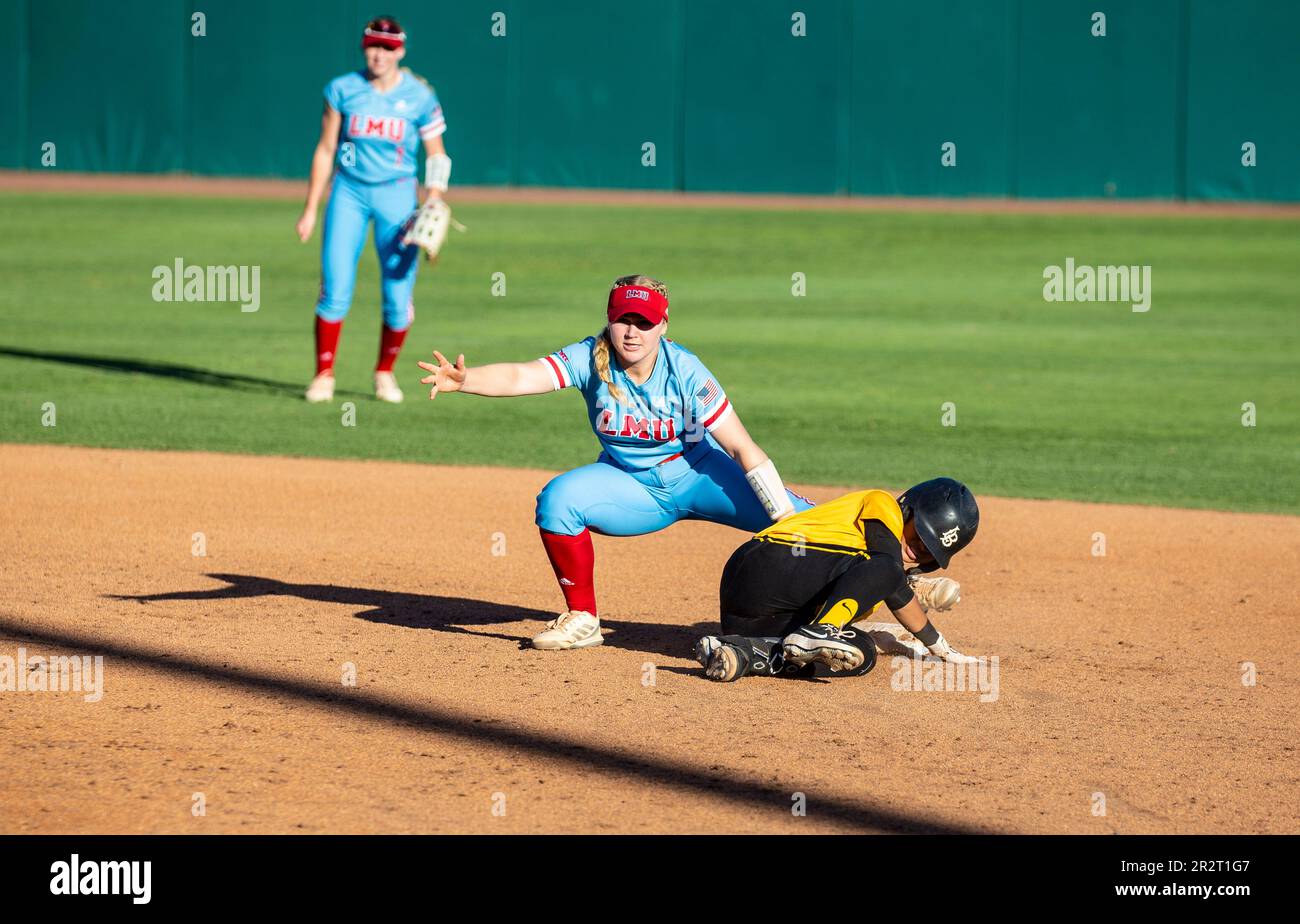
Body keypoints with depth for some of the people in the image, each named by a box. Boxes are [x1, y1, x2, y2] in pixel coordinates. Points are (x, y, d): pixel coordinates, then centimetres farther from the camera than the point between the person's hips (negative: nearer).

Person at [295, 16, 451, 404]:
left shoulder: (419, 96, -2)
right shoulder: (342, 90, 1)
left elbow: (436, 156, 3)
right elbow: (326, 149, 6)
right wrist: (310, 210, 3)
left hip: (397, 196, -1)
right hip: (349, 193, 1)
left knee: (398, 296, -4)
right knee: (335, 289, -8)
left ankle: (385, 373, 18)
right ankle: (324, 375, 3)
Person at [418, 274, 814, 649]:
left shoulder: (684, 370, -22)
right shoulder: (591, 359, -17)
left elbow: (742, 447, -22)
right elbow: (521, 376, -33)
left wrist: (787, 520, -27)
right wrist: (464, 380, -53)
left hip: (695, 474, -1)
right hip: (631, 487, 1)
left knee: (800, 520, -19)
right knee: (558, 498, -26)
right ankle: (582, 619, -11)